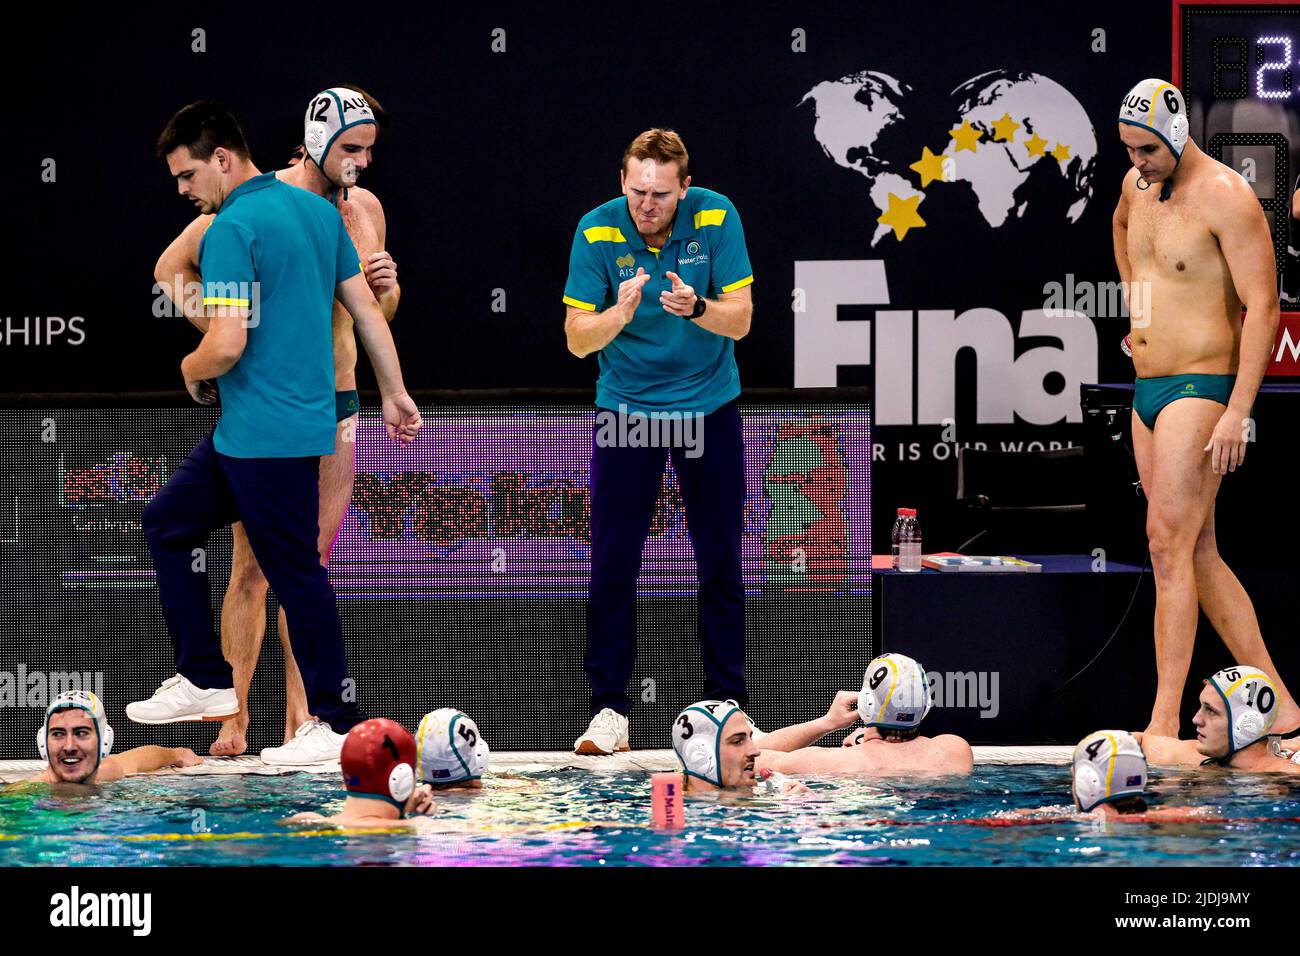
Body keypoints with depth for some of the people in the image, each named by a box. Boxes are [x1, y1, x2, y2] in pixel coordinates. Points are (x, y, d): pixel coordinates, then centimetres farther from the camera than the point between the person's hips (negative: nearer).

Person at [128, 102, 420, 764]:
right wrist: (395, 393, 20)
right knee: (167, 522, 17)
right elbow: (366, 308, 13)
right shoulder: (317, 211, 10)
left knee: (295, 572, -3)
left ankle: (338, 724, 2)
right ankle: (204, 681, 19)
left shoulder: (233, 229, -16)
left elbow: (227, 345, -22)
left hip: (266, 432, -10)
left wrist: (191, 372, 0)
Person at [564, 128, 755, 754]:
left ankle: (727, 702, 14)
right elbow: (577, 339, -12)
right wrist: (620, 313, -32)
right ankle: (609, 709, 1)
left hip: (708, 406, 1)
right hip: (626, 408, -1)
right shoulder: (597, 231, -12)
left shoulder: (716, 218, -12)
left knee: (720, 561, 5)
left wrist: (695, 307, -32)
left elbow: (739, 320, -12)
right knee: (612, 564, -5)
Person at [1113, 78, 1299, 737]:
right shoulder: (1137, 185, 10)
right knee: (1198, 552, 8)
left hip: (1200, 388, -9)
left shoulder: (1225, 196, -14)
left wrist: (1238, 412, -23)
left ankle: (1164, 721, -17)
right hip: (1147, 388, 9)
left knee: (1170, 542, -14)